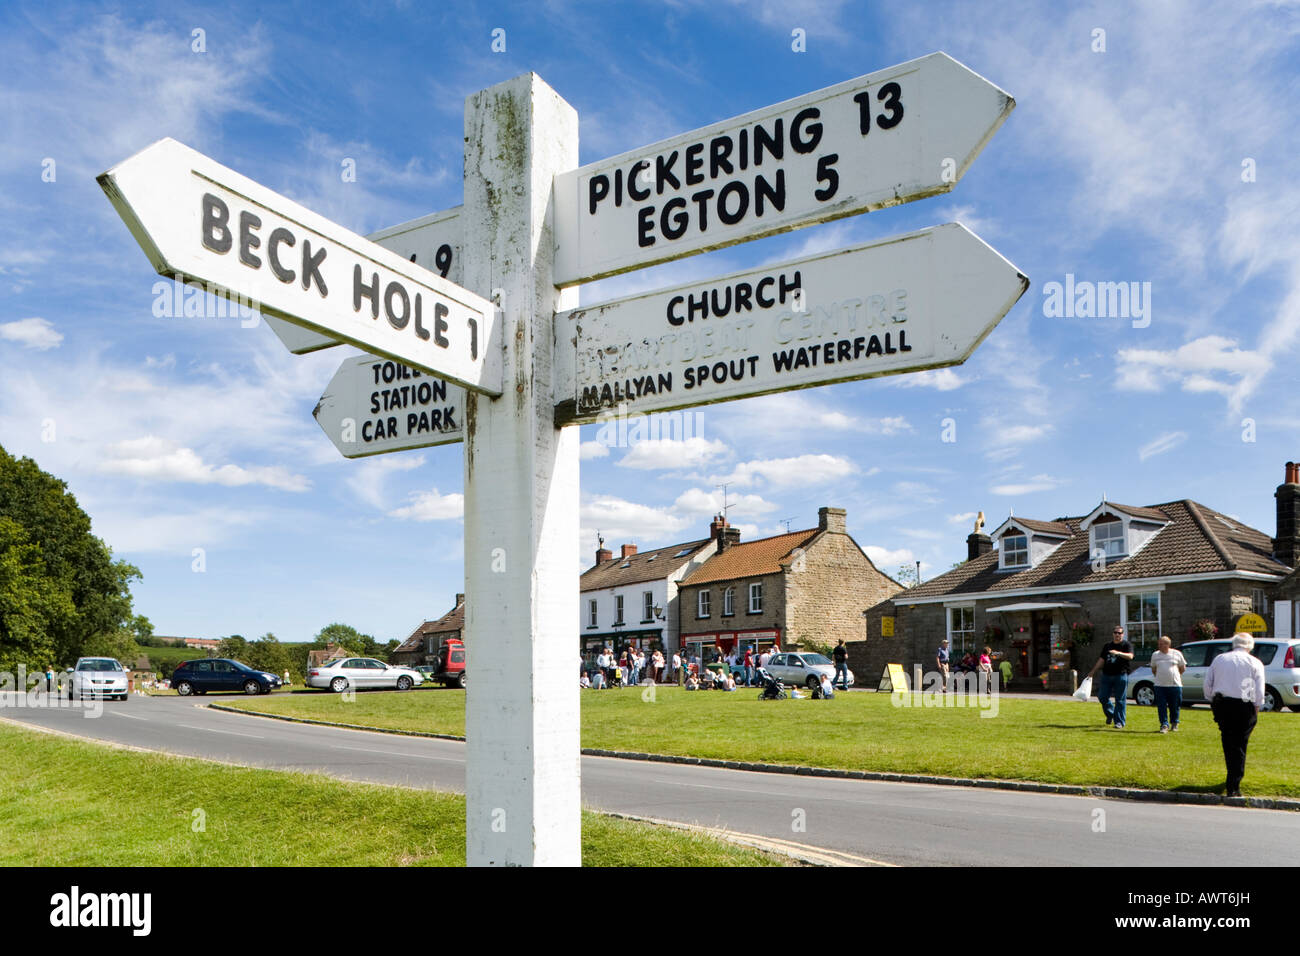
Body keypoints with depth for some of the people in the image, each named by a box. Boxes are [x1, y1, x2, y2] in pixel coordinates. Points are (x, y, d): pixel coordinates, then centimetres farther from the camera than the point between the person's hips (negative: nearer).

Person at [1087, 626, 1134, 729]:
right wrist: (1093, 671, 17)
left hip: (1121, 675, -5)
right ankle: (1110, 715, 27)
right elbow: (1101, 660, 21)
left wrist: (1118, 653, -32)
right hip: (1106, 675, 5)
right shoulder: (1107, 646, 18)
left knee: (1120, 700, -3)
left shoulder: (1126, 645, 3)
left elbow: (1130, 656, -16)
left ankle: (1119, 722, 3)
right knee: (1102, 697, 3)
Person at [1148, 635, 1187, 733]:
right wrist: (1160, 676, 12)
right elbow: (1153, 670, 19)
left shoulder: (1177, 654, 2)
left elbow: (1183, 668, 12)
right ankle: (1164, 725, 1)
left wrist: (1173, 676, 14)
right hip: (1160, 685, 1)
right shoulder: (1155, 655, 8)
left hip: (1175, 684, -1)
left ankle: (1174, 723, 26)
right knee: (1161, 706, -4)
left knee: (1174, 706, 6)